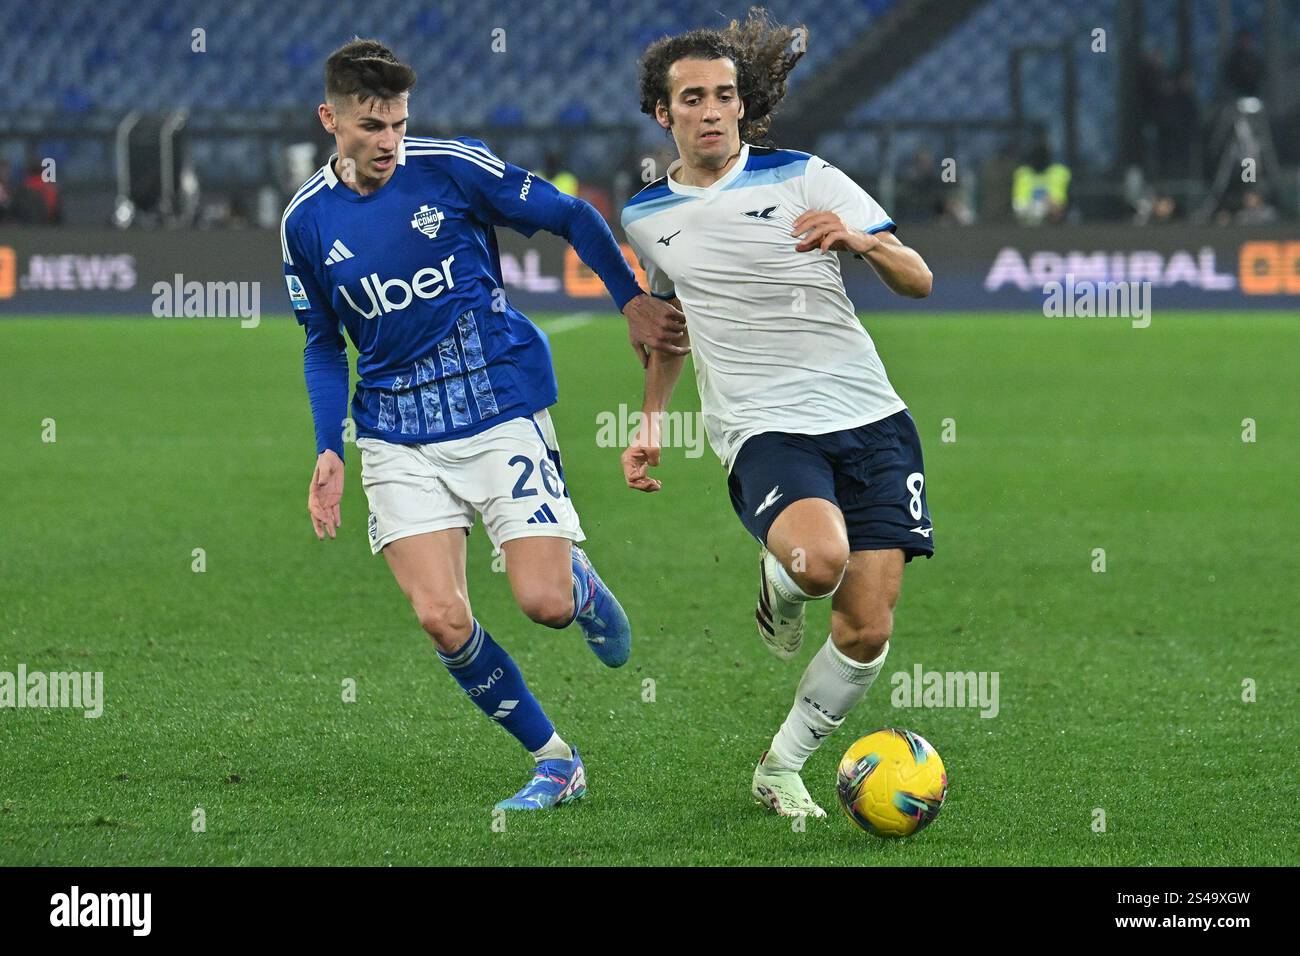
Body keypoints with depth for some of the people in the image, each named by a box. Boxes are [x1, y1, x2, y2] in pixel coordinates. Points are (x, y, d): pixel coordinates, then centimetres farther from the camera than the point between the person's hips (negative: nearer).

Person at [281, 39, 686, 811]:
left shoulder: (450, 167, -8)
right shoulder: (308, 221, 2)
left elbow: (572, 218, 2)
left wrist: (633, 300, 3)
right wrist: (330, 450, 5)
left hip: (501, 410, -2)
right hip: (399, 437, 3)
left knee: (545, 603, -13)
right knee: (441, 619, -12)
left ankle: (582, 583, 27)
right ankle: (556, 763, 6)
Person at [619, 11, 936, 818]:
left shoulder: (802, 178, 1)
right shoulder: (648, 219, 11)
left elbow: (918, 280, -1)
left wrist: (861, 240, -21)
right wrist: (650, 422, 25)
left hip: (870, 419, 0)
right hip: (765, 432, 0)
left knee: (868, 635, -5)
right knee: (820, 558, -33)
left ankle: (781, 769, 17)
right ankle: (777, 592, 4)